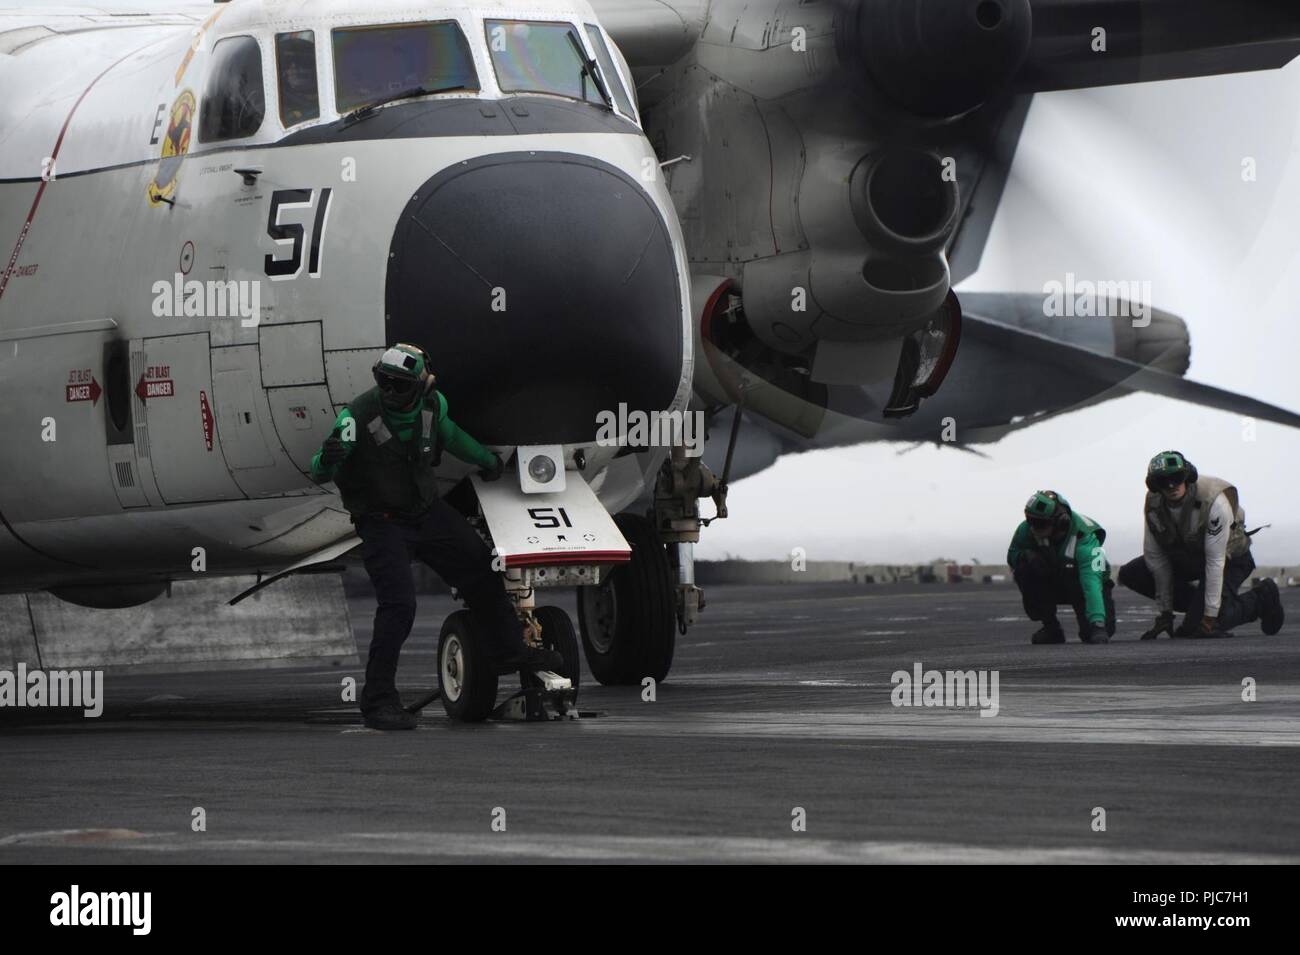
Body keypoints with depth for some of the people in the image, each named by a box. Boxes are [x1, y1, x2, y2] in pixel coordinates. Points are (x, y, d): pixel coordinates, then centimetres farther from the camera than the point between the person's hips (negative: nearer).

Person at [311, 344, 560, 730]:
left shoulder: (433, 404, -10)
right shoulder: (358, 416, -27)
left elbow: (448, 434, 15)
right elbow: (318, 475, -26)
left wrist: (488, 459, 29)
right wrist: (326, 460, -50)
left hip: (428, 510, 6)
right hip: (382, 522, -6)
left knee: (481, 573, 16)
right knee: (398, 604, -20)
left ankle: (509, 650, 40)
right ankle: (378, 701, -11)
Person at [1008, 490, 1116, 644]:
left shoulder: (1084, 538, -36)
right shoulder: (1026, 529, -24)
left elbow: (1091, 581, -46)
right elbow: (1012, 556, -7)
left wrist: (1098, 626, -57)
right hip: (1052, 584, 3)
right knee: (1028, 561, -29)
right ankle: (1051, 629, -11)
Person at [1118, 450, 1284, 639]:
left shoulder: (1214, 502, -35)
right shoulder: (1153, 503, -18)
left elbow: (1215, 561, -31)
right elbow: (1155, 556, -10)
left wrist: (1210, 615, -30)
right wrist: (1166, 612, -9)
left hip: (1229, 558, -6)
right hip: (1185, 558, 6)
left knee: (1199, 628, -23)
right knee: (1130, 575, -11)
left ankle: (1260, 599, 3)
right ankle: (1197, 604, 1)